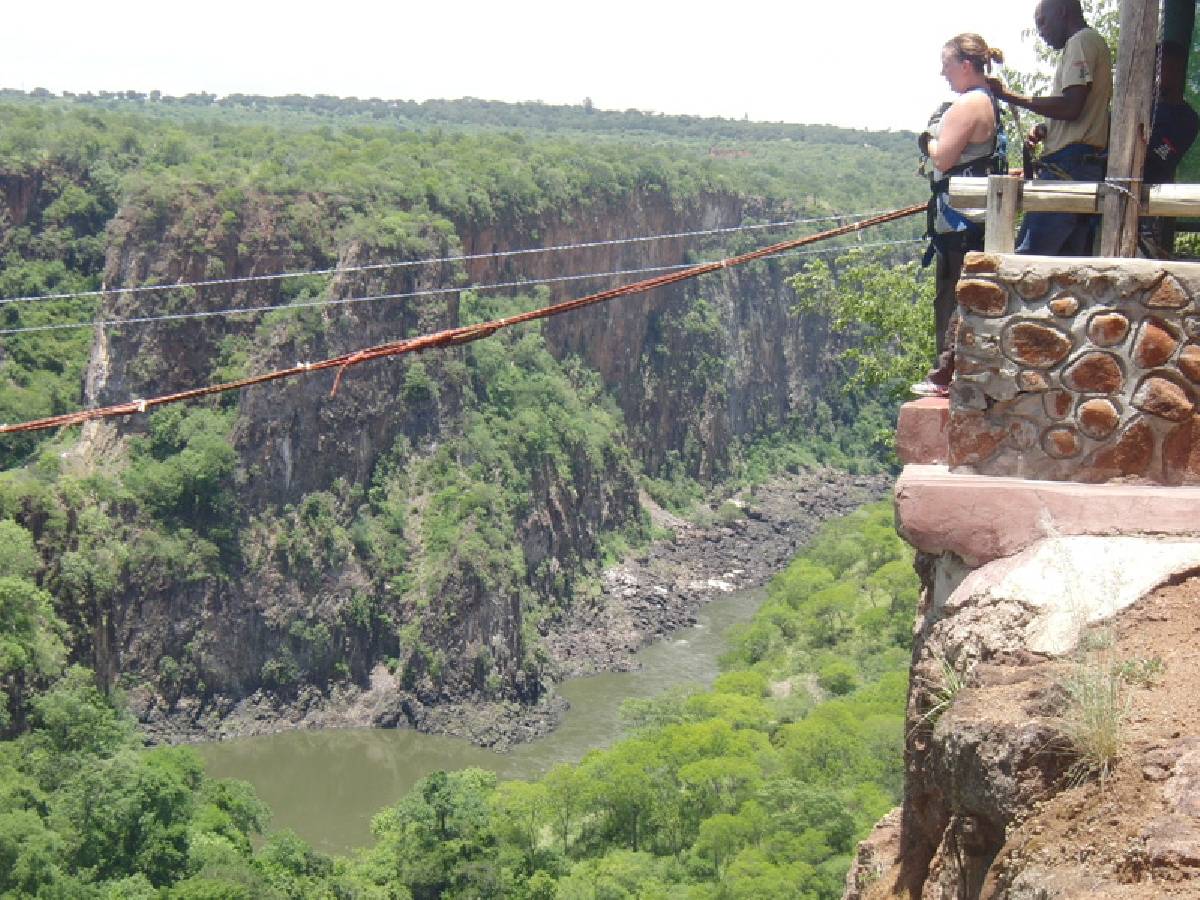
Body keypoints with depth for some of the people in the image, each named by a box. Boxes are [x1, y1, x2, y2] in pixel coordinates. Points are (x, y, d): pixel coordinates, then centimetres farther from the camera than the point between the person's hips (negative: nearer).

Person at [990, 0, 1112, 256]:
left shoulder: (1081, 42, -6)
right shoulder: (1095, 42, 25)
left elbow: (1071, 107, -17)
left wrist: (1010, 96, -12)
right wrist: (1045, 129, 10)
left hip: (1069, 163, -10)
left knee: (1028, 257, -15)